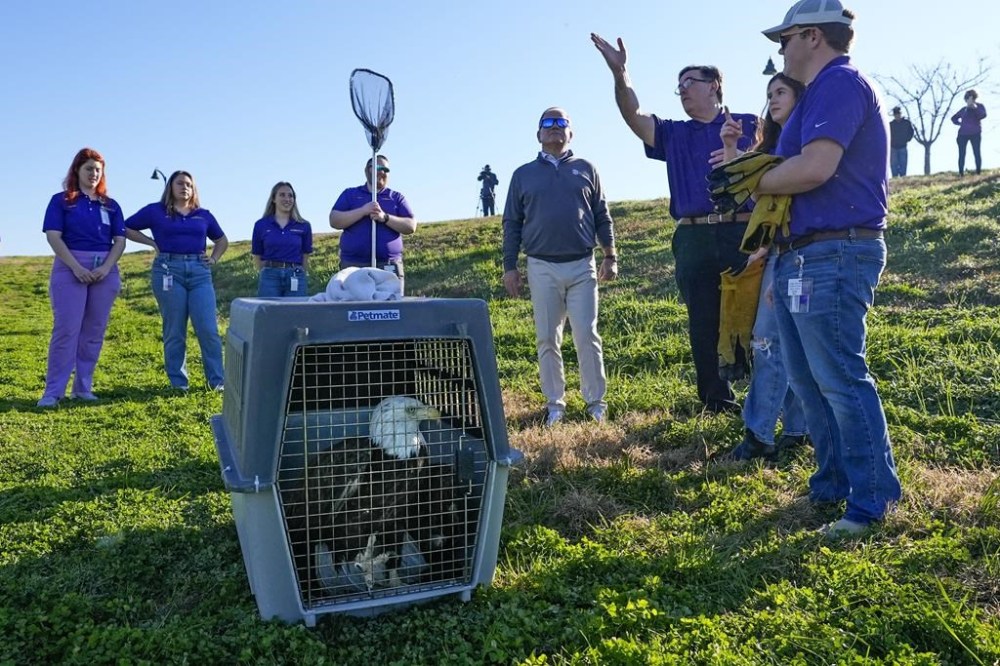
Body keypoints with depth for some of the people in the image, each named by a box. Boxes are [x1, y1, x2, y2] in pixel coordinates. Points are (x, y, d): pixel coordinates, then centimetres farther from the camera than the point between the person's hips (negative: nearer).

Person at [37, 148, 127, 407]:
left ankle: (83, 387, 10)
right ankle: (53, 391, -6)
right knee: (66, 330, -9)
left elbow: (120, 241, 7)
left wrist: (105, 268, -9)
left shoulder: (110, 205, 14)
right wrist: (77, 268, -15)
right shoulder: (61, 200, 6)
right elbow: (53, 237, -4)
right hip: (70, 268, -3)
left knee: (94, 332, 3)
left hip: (104, 271, 3)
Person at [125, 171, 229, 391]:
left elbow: (222, 240, 29)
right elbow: (127, 228, 12)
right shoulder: (155, 211, 8)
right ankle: (178, 383, 9)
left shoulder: (203, 215, 16)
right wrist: (152, 242, 3)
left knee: (208, 329, -7)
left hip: (199, 272, 2)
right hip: (168, 271, -2)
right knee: (174, 331, 1)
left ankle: (217, 380, -1)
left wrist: (213, 259, 13)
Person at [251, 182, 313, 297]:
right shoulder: (261, 225, 7)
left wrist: (303, 277, 9)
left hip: (295, 279, 0)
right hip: (270, 277, 0)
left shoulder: (304, 226, 7)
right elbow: (257, 258, 11)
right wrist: (267, 274, 6)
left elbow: (305, 258, 12)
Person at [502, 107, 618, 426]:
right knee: (547, 339, 3)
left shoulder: (585, 169, 11)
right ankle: (555, 403, 13)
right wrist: (509, 266, 4)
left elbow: (602, 216, 12)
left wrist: (610, 256, 5)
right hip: (542, 268, 1)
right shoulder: (523, 174, 10)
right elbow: (512, 224, 10)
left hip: (582, 267, 0)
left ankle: (596, 401, 9)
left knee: (587, 336, -2)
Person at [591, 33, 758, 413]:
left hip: (742, 234, -3)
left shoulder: (748, 125, 11)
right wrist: (619, 73, -13)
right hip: (694, 240, 3)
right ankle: (717, 403, 16)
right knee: (704, 327, 5)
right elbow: (633, 117, 3)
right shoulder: (673, 135, 18)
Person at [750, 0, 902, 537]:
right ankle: (832, 485, 26)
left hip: (832, 257, -11)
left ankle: (873, 501, 6)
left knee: (841, 382, -6)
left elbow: (814, 168, -24)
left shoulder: (839, 83, -10)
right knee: (808, 381, 15)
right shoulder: (824, 90, 23)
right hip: (801, 259, 11)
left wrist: (754, 182, -8)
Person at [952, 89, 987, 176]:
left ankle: (978, 173, -5)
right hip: (963, 134, 3)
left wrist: (975, 108, -18)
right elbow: (953, 118, 26)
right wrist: (959, 123, 8)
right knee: (961, 154, -2)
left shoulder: (979, 106, 7)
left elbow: (983, 115, -10)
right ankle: (961, 174, 0)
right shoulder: (964, 109, 16)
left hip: (975, 133, -3)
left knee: (977, 153, -6)